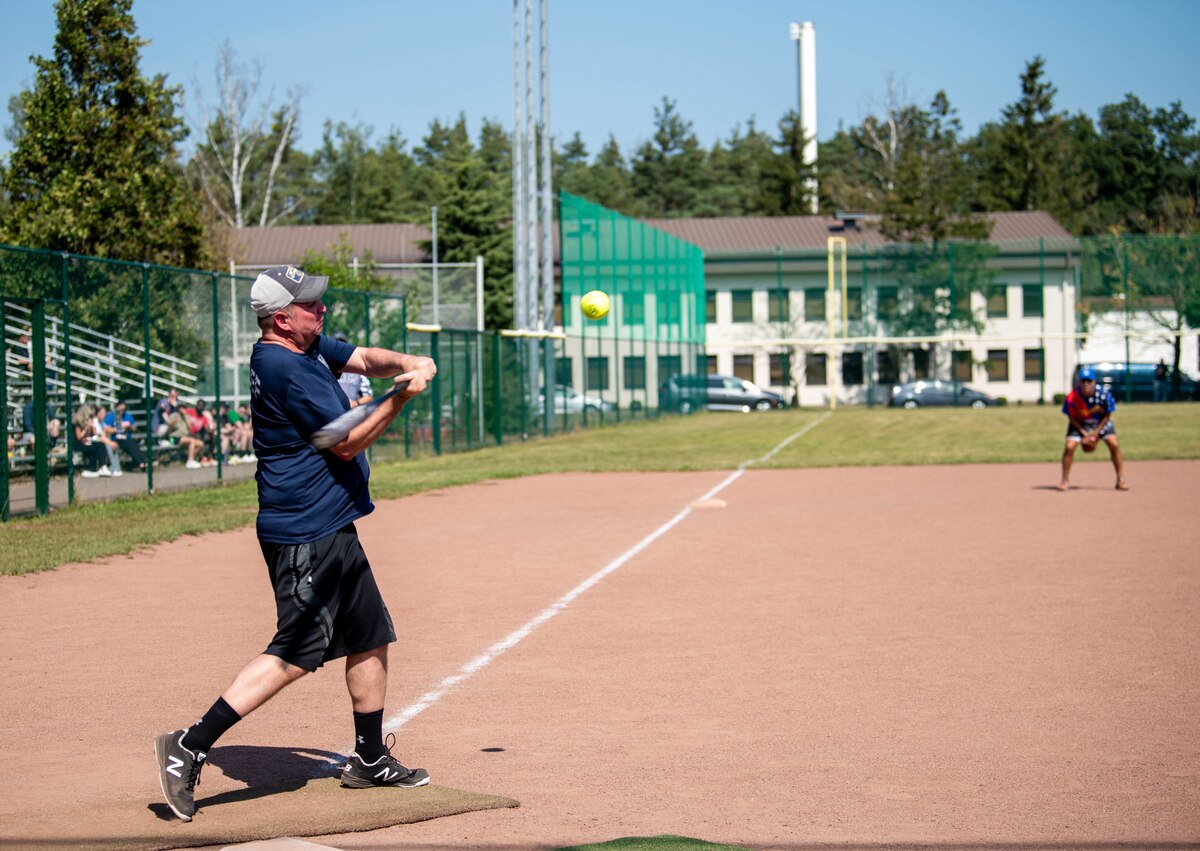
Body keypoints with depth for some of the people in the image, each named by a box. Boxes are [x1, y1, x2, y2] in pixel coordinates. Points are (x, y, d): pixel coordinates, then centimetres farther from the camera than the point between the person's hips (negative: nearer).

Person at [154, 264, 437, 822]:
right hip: (303, 536, -11)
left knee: (371, 638, 16)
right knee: (296, 654, -13)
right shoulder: (286, 369, -19)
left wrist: (405, 363, -7)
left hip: (333, 529, 11)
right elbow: (346, 443, -17)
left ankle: (370, 759, 28)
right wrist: (401, 397, -17)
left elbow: (366, 360, 14)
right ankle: (189, 748, -12)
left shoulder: (308, 346, 10)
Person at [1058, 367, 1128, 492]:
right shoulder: (1072, 397, -30)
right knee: (1069, 447, -16)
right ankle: (1065, 480, 2)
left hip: (1101, 421, 0)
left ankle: (1121, 480, 0)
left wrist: (1095, 434, -17)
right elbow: (1072, 417, -13)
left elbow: (1107, 416, -14)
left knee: (1114, 445, -13)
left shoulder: (1104, 394, -29)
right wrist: (1085, 434, -17)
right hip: (1080, 423, 0)